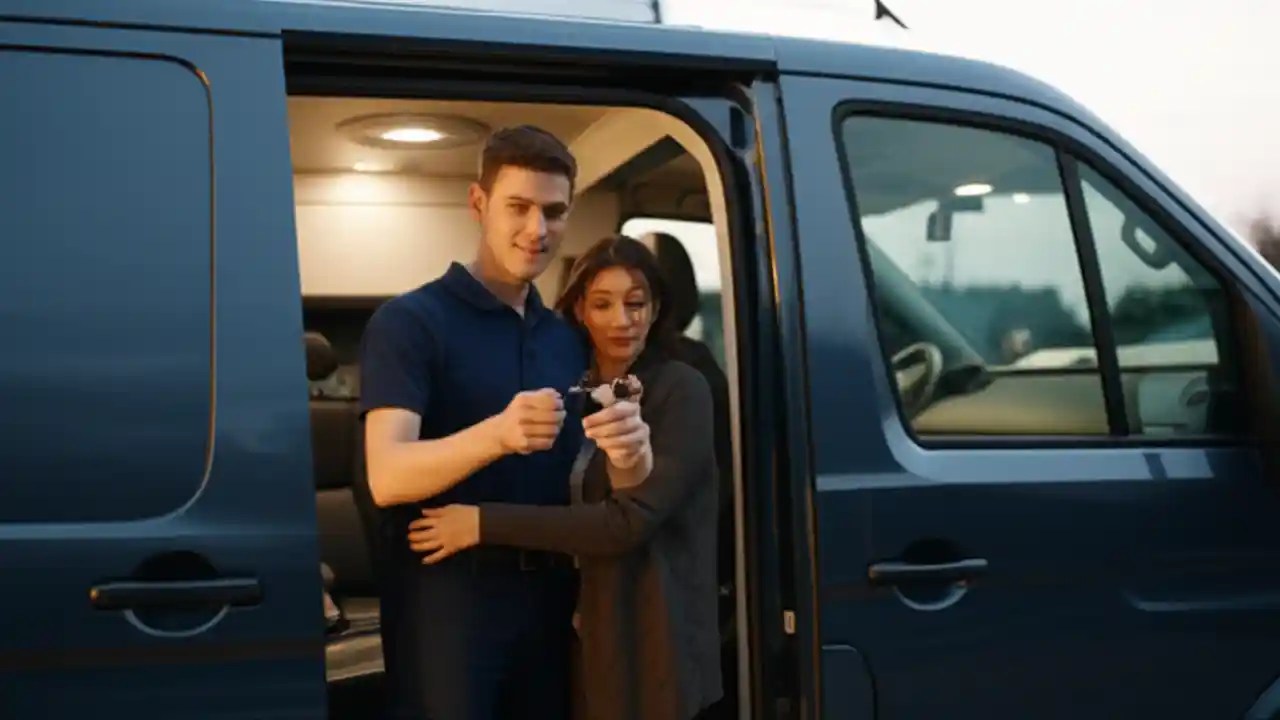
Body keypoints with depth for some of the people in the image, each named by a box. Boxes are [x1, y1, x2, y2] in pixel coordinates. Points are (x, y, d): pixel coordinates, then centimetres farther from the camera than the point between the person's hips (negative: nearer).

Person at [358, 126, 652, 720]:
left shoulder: (567, 339, 12)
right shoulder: (408, 321, -7)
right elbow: (387, 477, -19)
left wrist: (630, 454, -16)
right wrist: (496, 435, -36)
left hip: (548, 600, 6)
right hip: (444, 602, -6)